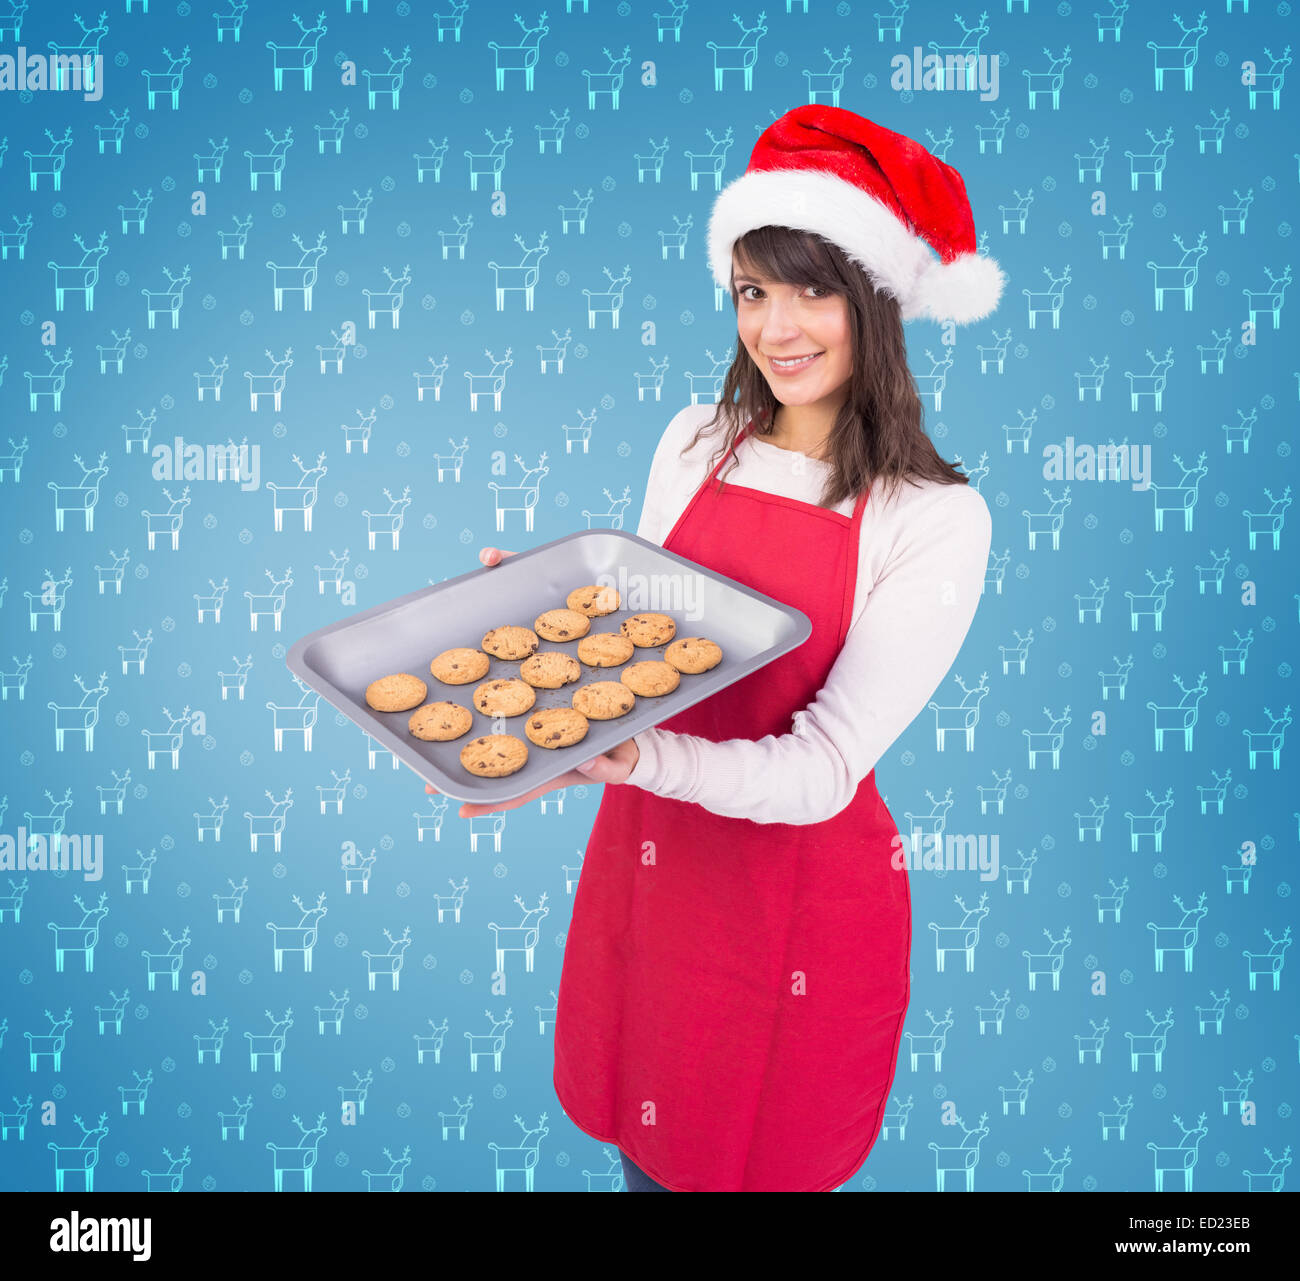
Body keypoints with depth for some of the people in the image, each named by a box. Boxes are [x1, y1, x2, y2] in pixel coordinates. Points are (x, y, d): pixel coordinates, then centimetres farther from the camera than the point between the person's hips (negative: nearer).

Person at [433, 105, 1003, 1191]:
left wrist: (626, 758, -36)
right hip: (648, 856, 4)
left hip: (802, 888, -4)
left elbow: (825, 771, -22)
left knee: (765, 1161, 20)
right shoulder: (698, 441, -3)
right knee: (643, 1145, 23)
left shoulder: (937, 518, -17)